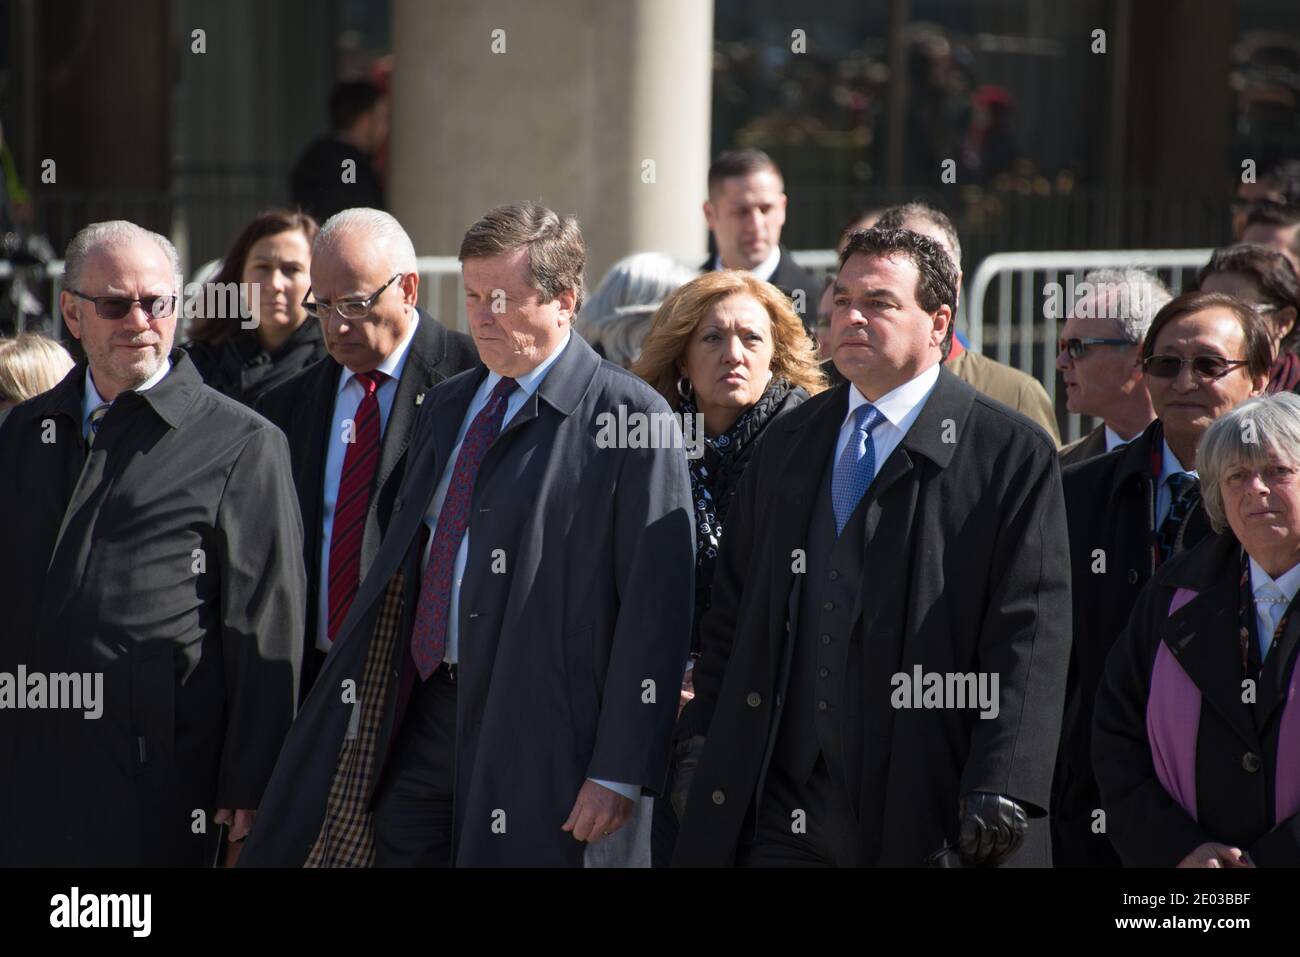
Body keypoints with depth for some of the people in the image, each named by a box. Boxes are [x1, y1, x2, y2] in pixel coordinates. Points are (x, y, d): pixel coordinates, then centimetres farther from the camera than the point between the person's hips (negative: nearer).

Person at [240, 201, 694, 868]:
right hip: (423, 710, 6)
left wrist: (620, 771, -15)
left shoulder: (630, 417, -7)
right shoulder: (446, 406, 16)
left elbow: (655, 607, -11)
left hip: (535, 733, -6)